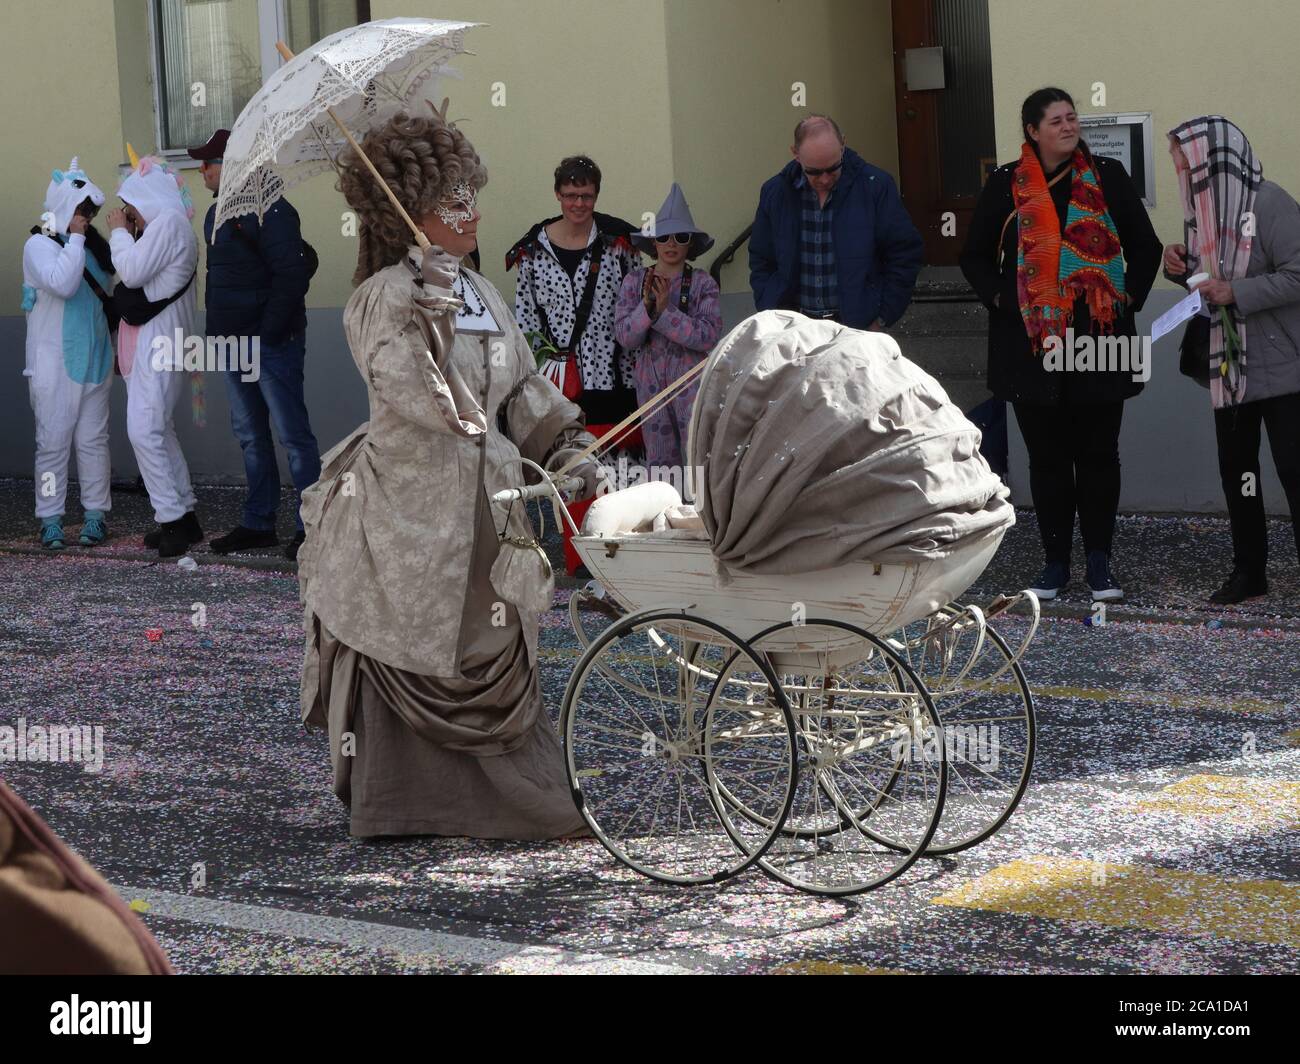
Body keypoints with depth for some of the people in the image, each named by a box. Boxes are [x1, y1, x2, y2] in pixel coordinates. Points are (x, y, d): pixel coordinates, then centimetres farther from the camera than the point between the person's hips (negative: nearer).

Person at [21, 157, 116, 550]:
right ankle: (50, 519, 1)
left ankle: (96, 513, 10)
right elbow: (62, 282, -23)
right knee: (54, 440, -3)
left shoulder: (92, 246, 12)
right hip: (54, 363, -5)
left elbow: (107, 291, 21)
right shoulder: (39, 245, -6)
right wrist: (75, 237, -16)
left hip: (94, 359, 5)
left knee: (93, 439, 5)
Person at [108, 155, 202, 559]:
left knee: (144, 430, -16)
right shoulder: (160, 225, 18)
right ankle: (183, 516, 17)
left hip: (158, 342, -11)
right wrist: (126, 234, 11)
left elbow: (133, 271, -18)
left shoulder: (168, 221, -12)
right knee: (159, 431, 13)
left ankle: (172, 519, -16)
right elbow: (132, 275, 17)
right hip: (146, 343, 11)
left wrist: (120, 232, -7)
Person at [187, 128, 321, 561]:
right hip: (233, 343, 10)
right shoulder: (217, 214, 15)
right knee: (250, 435, 13)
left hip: (271, 343, -9)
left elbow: (292, 277, -19)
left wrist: (267, 335, -19)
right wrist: (219, 332, 15)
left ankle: (310, 526, -4)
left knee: (292, 434, -7)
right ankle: (258, 523, 20)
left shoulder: (270, 212, -14)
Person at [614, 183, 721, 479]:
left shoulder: (702, 283, -3)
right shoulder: (634, 281, 4)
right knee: (660, 462, 8)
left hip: (692, 378, -3)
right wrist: (647, 307, -18)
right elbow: (624, 337, -2)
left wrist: (665, 311, -19)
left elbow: (707, 336, -15)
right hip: (650, 381, 3)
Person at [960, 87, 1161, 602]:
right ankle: (1056, 561, 14)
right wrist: (1001, 300, -3)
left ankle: (1099, 563, 11)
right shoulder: (1006, 185, 2)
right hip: (1032, 343, 0)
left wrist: (1130, 297, -1)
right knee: (1048, 457, 6)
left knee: (1098, 454, 3)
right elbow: (975, 256, 10)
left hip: (1100, 340, 0)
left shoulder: (1107, 178, 2)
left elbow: (1145, 247, 10)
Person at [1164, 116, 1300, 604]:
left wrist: (1236, 293, -23)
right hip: (1228, 367, 8)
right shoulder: (1203, 208, 8)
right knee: (1236, 470, 12)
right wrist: (1181, 268, -2)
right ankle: (1249, 571, 22)